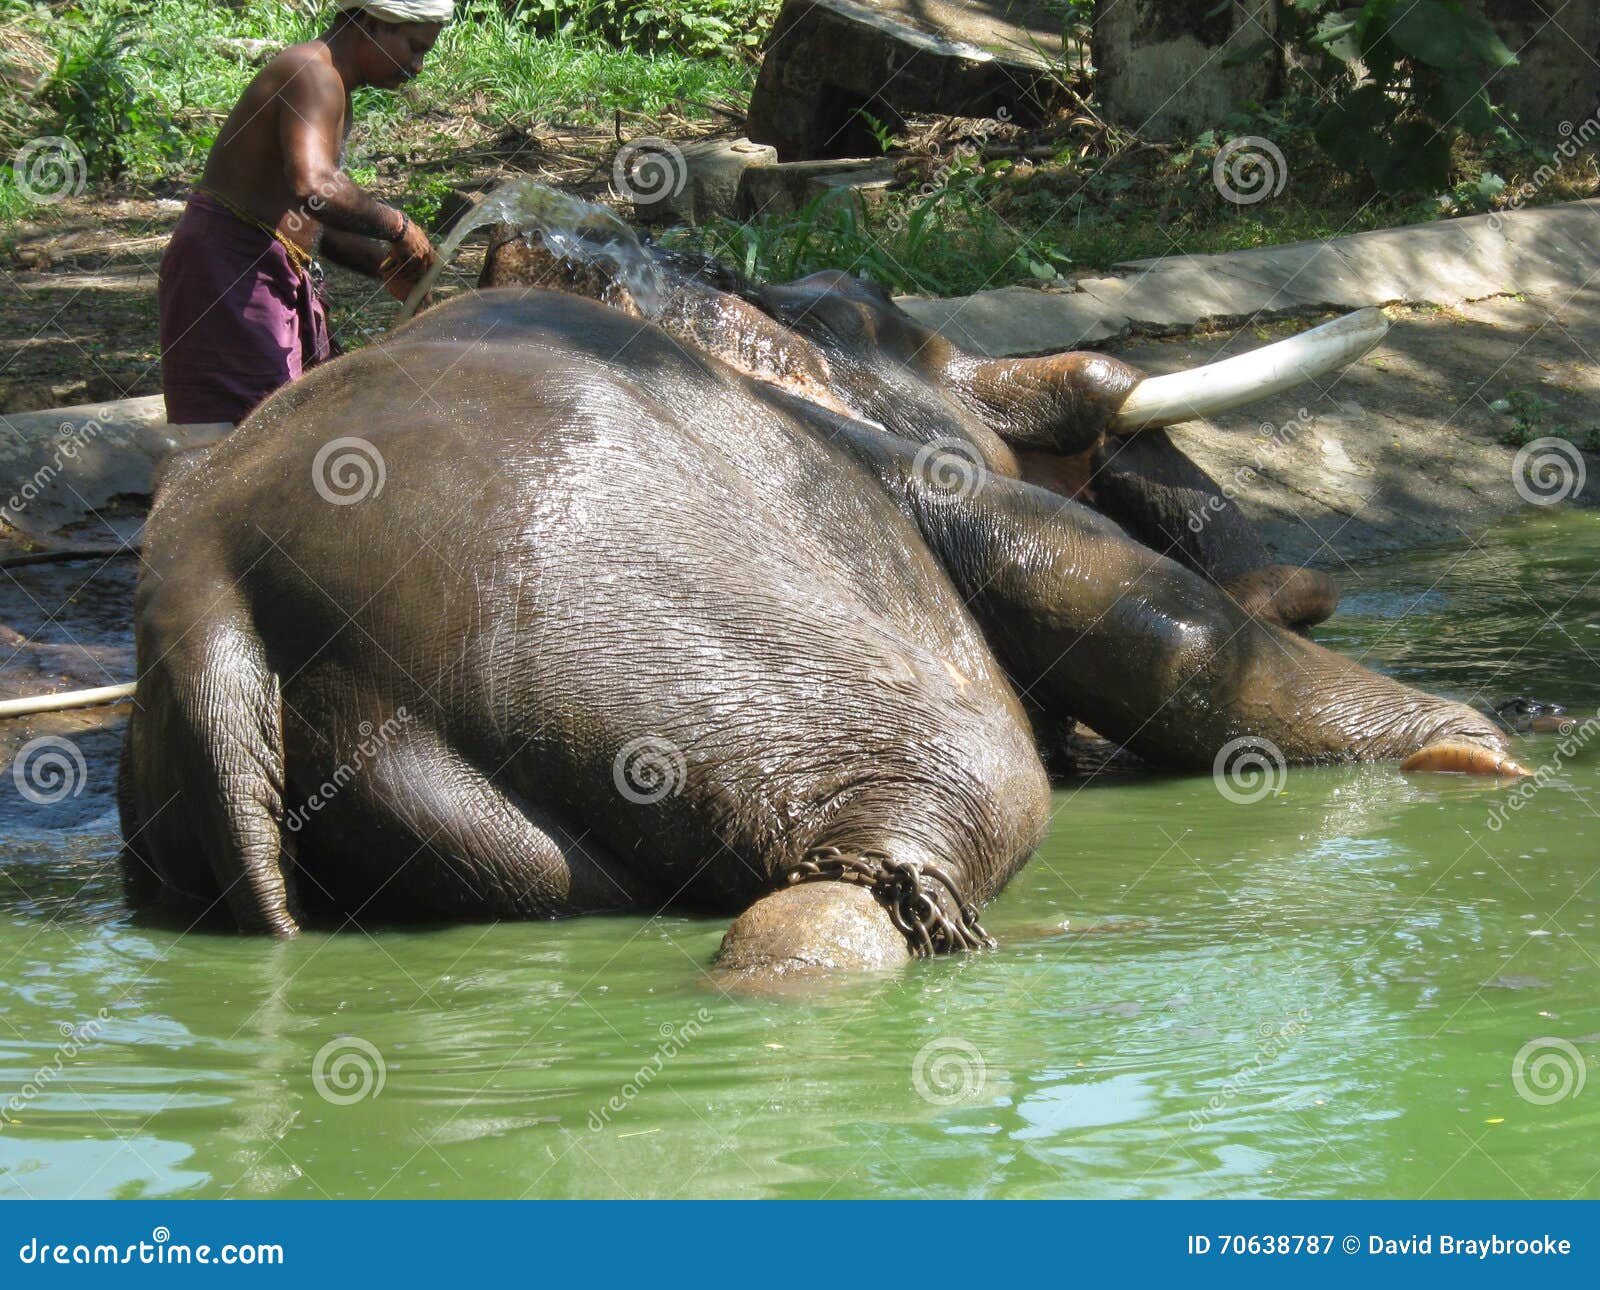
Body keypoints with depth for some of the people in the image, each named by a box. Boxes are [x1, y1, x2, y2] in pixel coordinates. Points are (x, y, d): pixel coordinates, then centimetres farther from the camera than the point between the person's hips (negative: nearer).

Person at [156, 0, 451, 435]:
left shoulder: (332, 89, 18)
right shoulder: (314, 76, -16)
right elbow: (312, 187, -34)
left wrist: (382, 266, 13)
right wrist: (396, 225, -21)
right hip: (226, 267, -11)